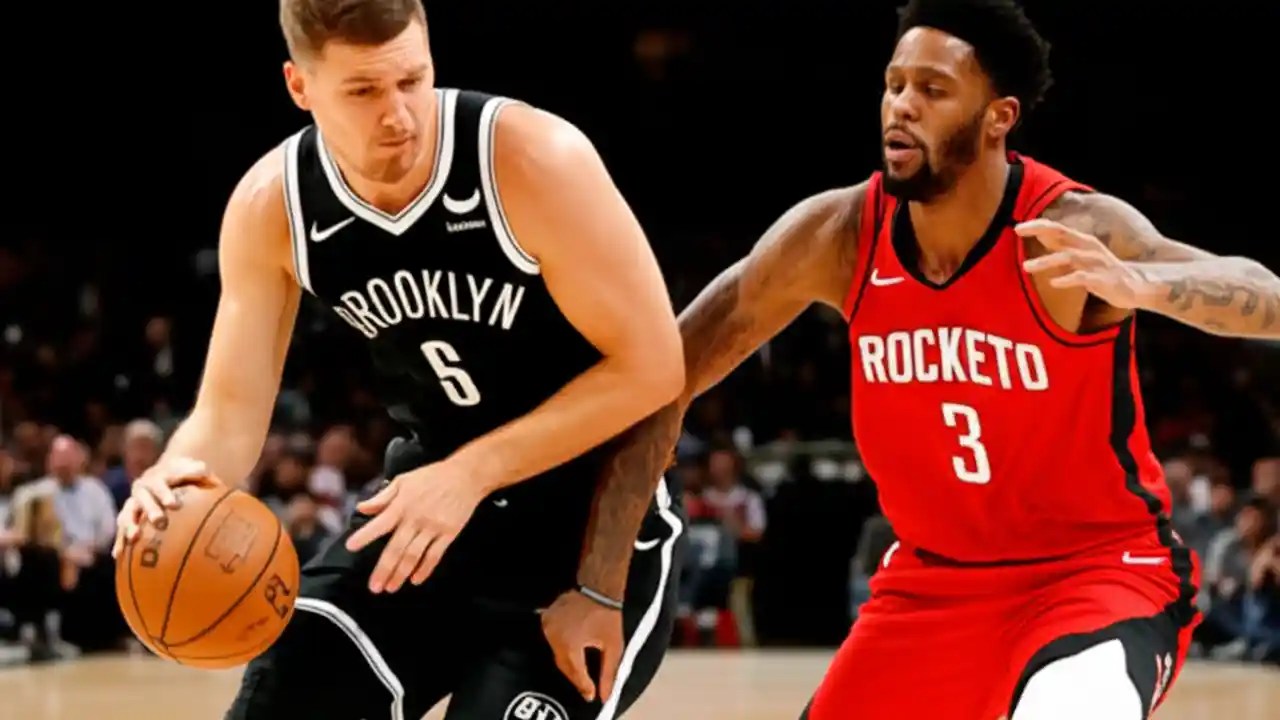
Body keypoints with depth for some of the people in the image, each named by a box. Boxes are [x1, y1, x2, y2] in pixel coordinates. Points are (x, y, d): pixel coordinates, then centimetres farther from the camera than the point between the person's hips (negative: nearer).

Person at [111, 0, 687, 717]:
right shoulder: (272, 207, -11)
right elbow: (230, 414, -8)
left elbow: (651, 366, -22)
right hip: (433, 498, 5)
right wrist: (178, 479, -32)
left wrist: (472, 472, -28)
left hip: (594, 518, -5)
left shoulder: (532, 159, -25)